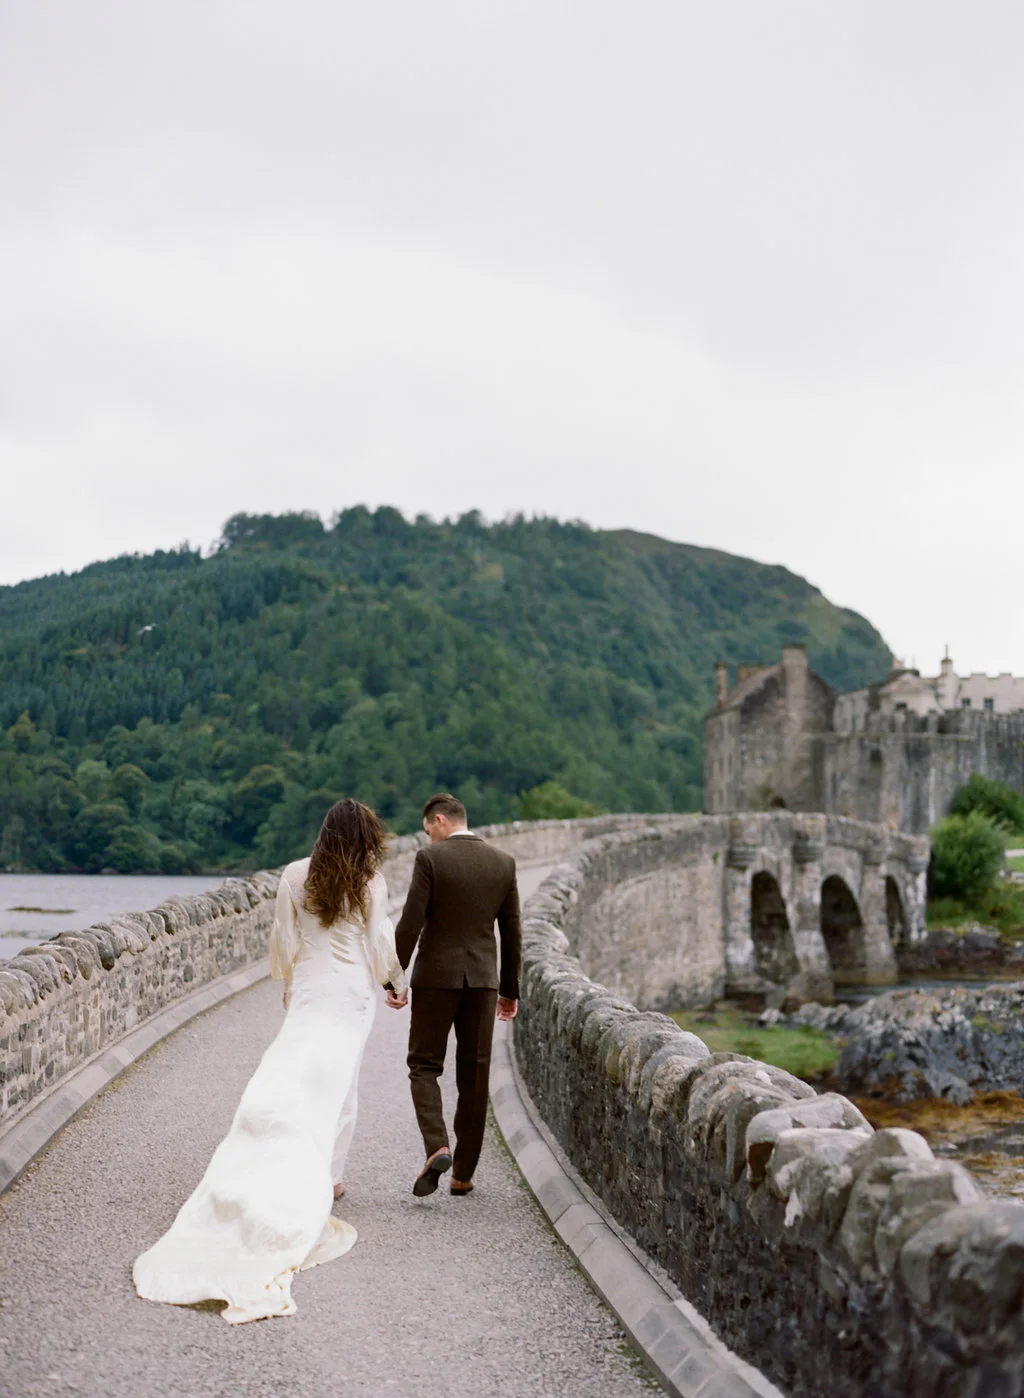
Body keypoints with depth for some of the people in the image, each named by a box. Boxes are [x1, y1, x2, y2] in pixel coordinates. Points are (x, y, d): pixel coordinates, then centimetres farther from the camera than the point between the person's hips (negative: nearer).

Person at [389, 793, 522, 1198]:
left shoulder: (430, 858, -8)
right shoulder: (503, 863, 4)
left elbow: (410, 924, -12)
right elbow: (511, 933, 8)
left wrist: (393, 980, -4)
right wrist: (510, 989, 16)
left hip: (436, 975, -3)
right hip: (482, 979, 4)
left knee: (424, 1065, 8)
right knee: (474, 1076, 9)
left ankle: (437, 1147, -13)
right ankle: (463, 1173, 13)